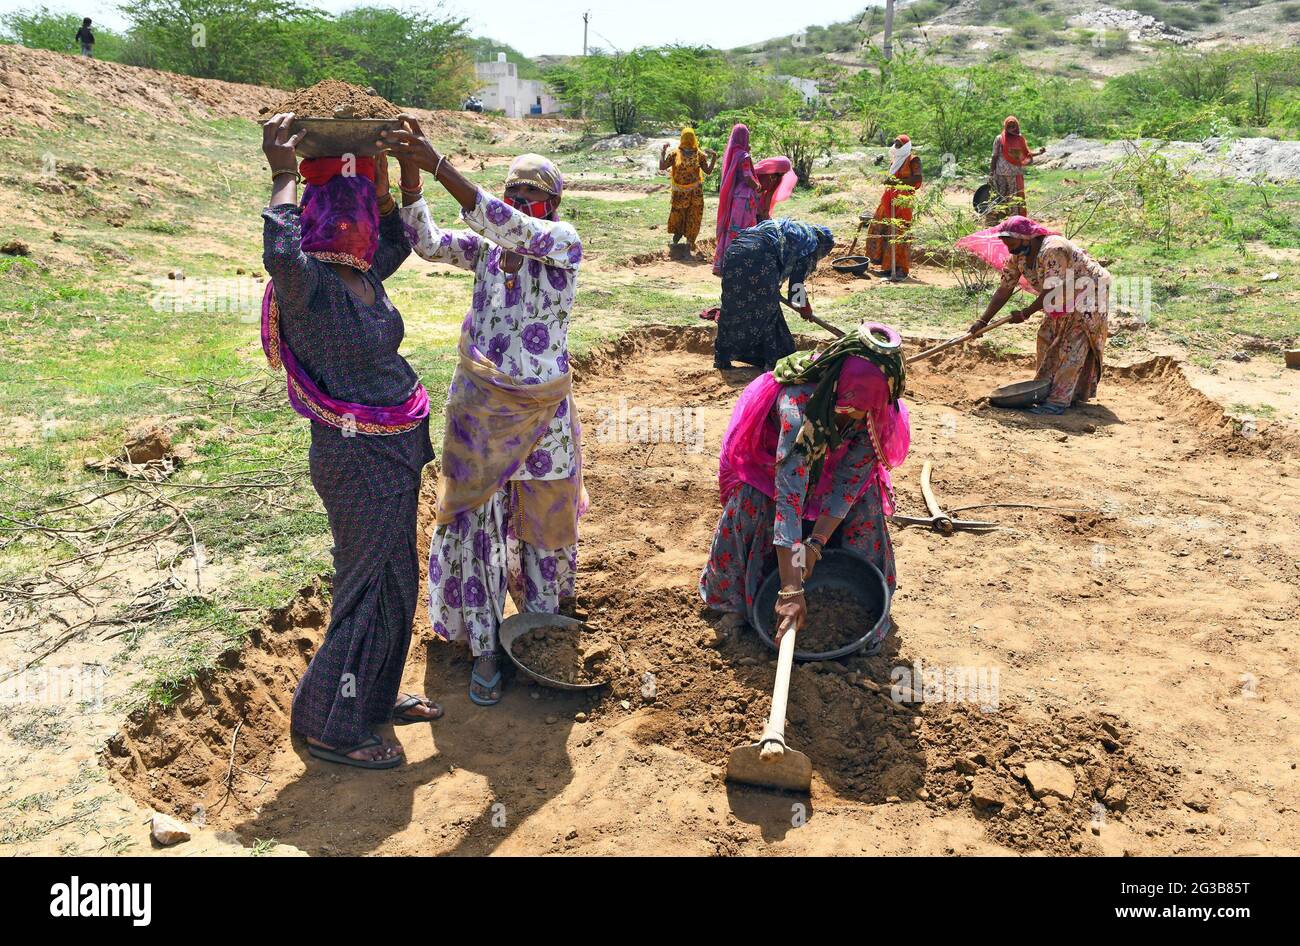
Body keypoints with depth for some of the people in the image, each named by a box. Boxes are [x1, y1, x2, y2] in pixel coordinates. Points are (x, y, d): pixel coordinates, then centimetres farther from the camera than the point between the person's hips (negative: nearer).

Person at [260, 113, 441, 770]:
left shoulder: (360, 275, 5)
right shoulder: (308, 284, -20)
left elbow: (397, 242, 24)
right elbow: (280, 253, -44)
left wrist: (379, 171, 13)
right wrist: (284, 175, -32)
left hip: (395, 455, 9)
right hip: (357, 461, -9)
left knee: (396, 580, 20)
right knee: (365, 591, 3)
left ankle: (376, 696, 39)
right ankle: (329, 726, 20)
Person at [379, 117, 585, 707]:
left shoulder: (564, 243, -11)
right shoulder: (483, 247, 0)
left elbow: (510, 227, -30)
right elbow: (427, 242, -16)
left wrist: (438, 165, -39)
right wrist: (407, 172, -30)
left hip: (542, 412, -2)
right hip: (478, 406, 3)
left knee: (544, 520, 15)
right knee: (474, 522, 5)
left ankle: (541, 632, 41)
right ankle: (484, 650, 19)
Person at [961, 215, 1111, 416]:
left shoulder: (1052, 250, -33)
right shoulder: (1017, 256, -6)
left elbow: (1052, 291, -32)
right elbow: (1004, 289, -4)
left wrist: (1026, 313, -24)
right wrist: (983, 320, -8)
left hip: (1089, 292, -9)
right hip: (1066, 298, 9)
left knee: (1073, 345, -13)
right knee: (1047, 339, 7)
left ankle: (1058, 401, -17)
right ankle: (1044, 390, 17)